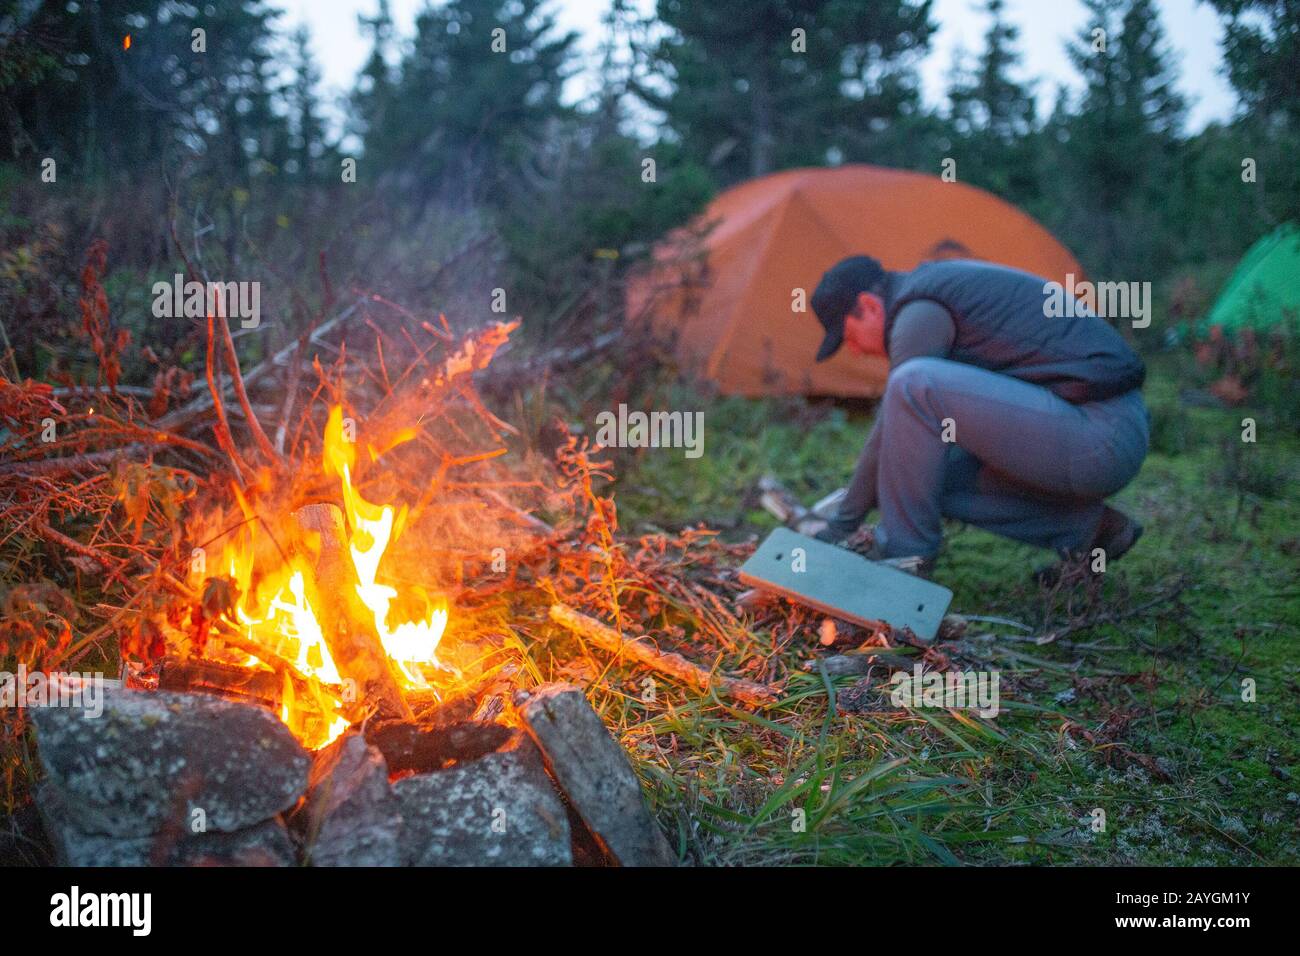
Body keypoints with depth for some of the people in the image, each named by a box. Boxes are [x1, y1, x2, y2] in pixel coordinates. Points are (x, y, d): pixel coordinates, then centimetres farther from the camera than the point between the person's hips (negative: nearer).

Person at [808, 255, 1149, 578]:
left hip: (1095, 438, -10)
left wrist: (841, 526, 2)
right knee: (929, 474, 14)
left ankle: (905, 549, -7)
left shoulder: (920, 312, -10)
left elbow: (891, 431, -9)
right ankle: (1085, 527, 12)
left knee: (916, 387, -21)